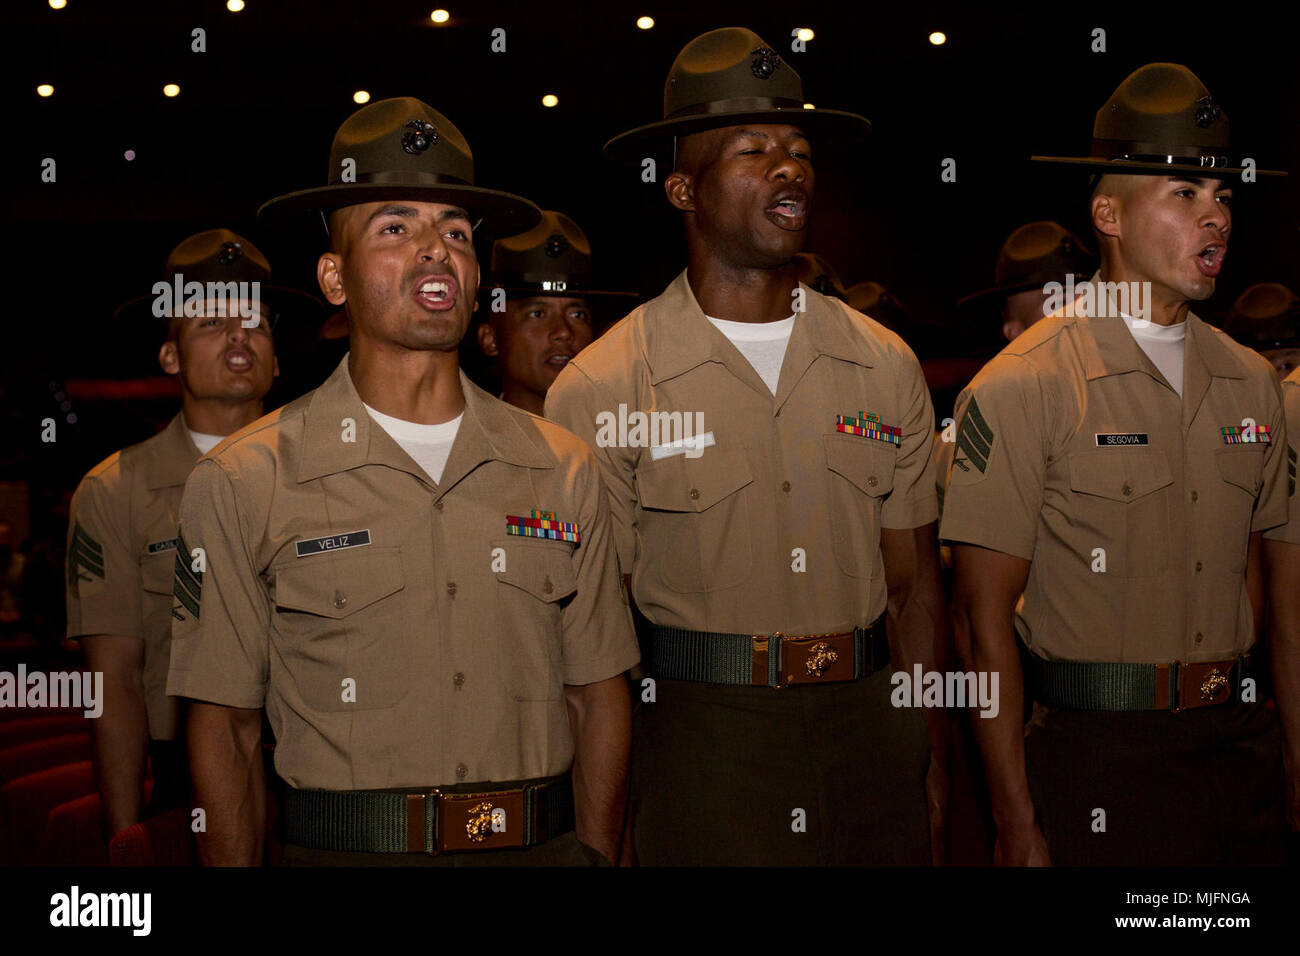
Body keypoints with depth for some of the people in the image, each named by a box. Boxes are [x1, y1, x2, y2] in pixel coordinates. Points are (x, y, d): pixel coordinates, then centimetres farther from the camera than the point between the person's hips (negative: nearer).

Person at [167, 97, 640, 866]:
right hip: (342, 847, -1)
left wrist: (599, 853, 0)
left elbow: (599, 701, 7)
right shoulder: (243, 484, -2)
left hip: (543, 845, 2)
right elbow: (225, 727, 0)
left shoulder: (563, 470, 5)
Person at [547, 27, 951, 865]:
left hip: (870, 730, 3)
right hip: (696, 750, -3)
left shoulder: (885, 366, 4)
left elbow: (914, 589, 9)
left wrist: (935, 772, 5)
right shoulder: (600, 389, -6)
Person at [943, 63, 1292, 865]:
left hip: (1238, 754, 6)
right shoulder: (1024, 387, -11)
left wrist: (1243, 723, 7)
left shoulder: (1250, 382, 8)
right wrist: (1018, 824, -13)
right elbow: (984, 613, -12)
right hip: (1097, 760, -5)